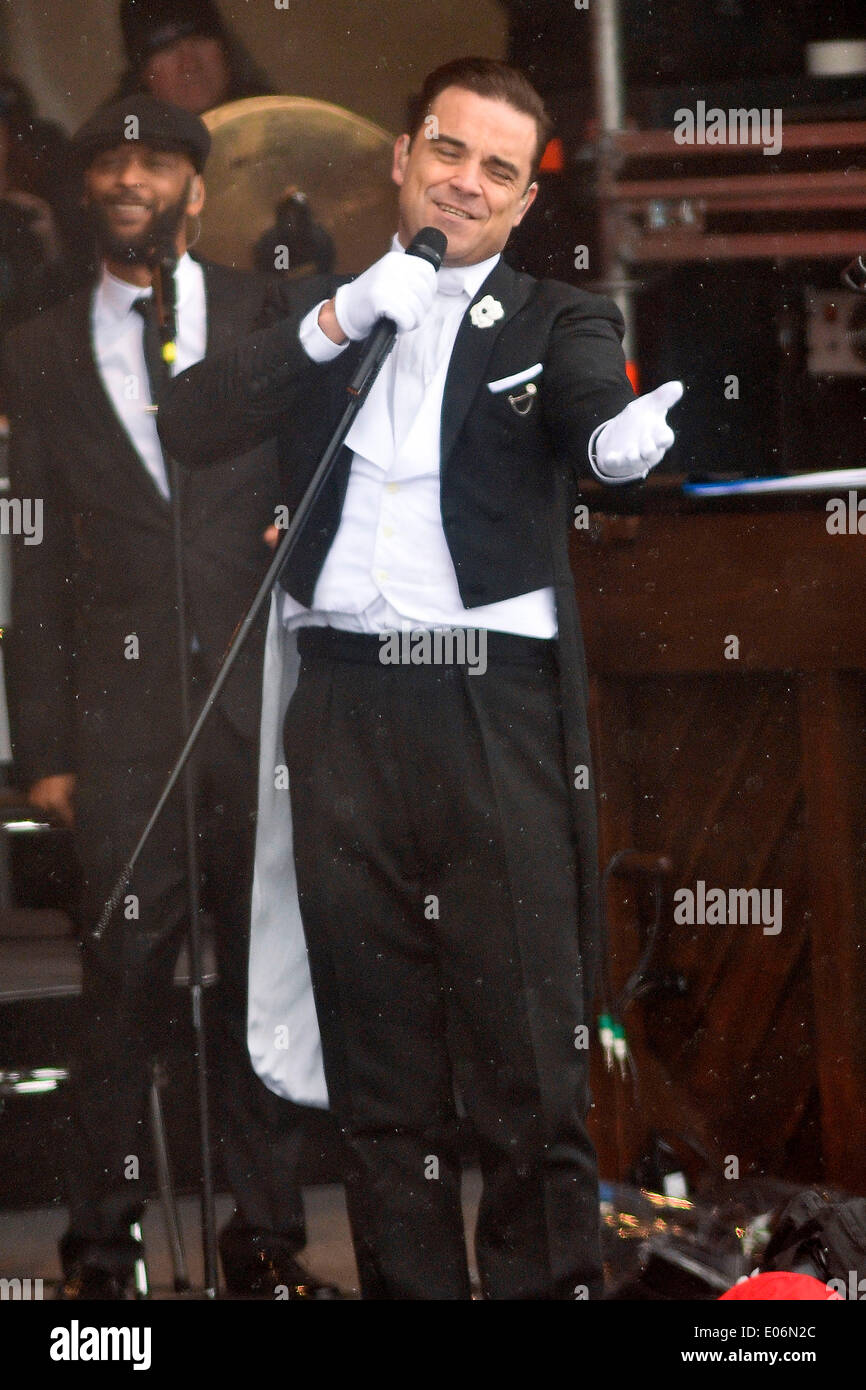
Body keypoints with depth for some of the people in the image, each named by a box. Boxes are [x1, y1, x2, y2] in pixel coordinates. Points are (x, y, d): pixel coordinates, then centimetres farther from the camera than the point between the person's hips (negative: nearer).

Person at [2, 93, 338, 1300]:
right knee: (124, 975, -4)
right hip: (121, 712, 0)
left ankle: (267, 1238, 9)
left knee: (267, 968, 2)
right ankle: (104, 1241, 3)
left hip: (262, 700, 0)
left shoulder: (270, 319, 10)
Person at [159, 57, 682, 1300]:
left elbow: (598, 402, -14)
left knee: (530, 1046, -9)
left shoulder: (553, 323, 8)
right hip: (345, 710, 3)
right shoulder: (322, 320, 17)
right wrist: (335, 324, -10)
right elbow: (189, 427, 2)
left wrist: (625, 433, -38)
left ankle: (551, 1285, -8)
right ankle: (406, 1287, 11)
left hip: (498, 712, -3)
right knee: (379, 1061, 7)